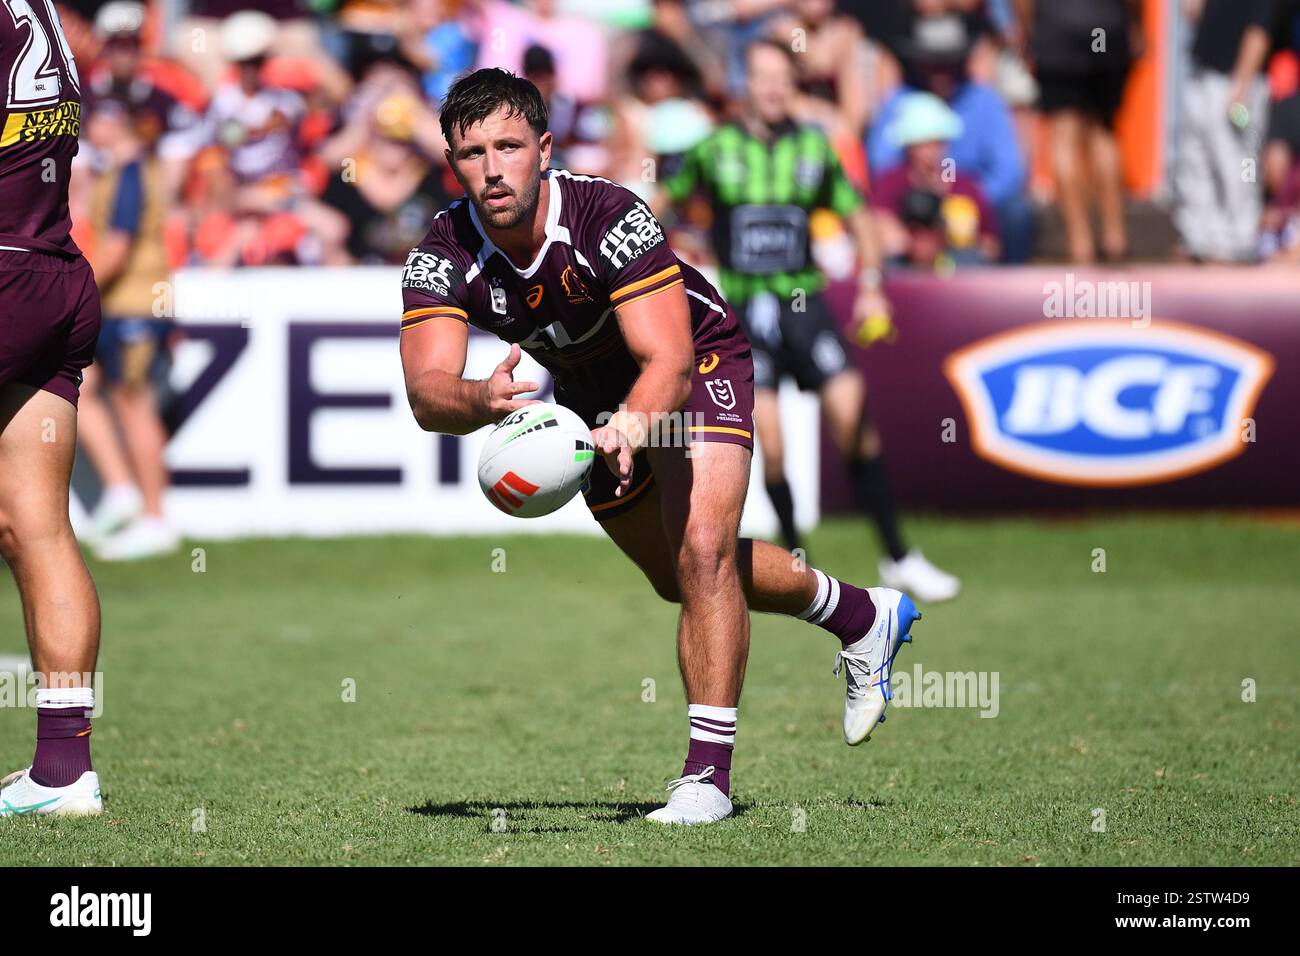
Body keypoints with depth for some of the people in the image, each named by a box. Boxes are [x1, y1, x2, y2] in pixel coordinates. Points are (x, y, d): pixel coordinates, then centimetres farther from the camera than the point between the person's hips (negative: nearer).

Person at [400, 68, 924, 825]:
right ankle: (864, 617, 42)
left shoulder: (613, 217, -38)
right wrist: (482, 401, -62)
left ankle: (708, 773, -16)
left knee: (702, 553, -24)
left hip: (696, 362, -5)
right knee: (677, 580, 19)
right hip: (588, 390, 5)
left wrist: (626, 431, -64)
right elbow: (427, 393, -39)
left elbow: (667, 360, -44)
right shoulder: (445, 258, -28)